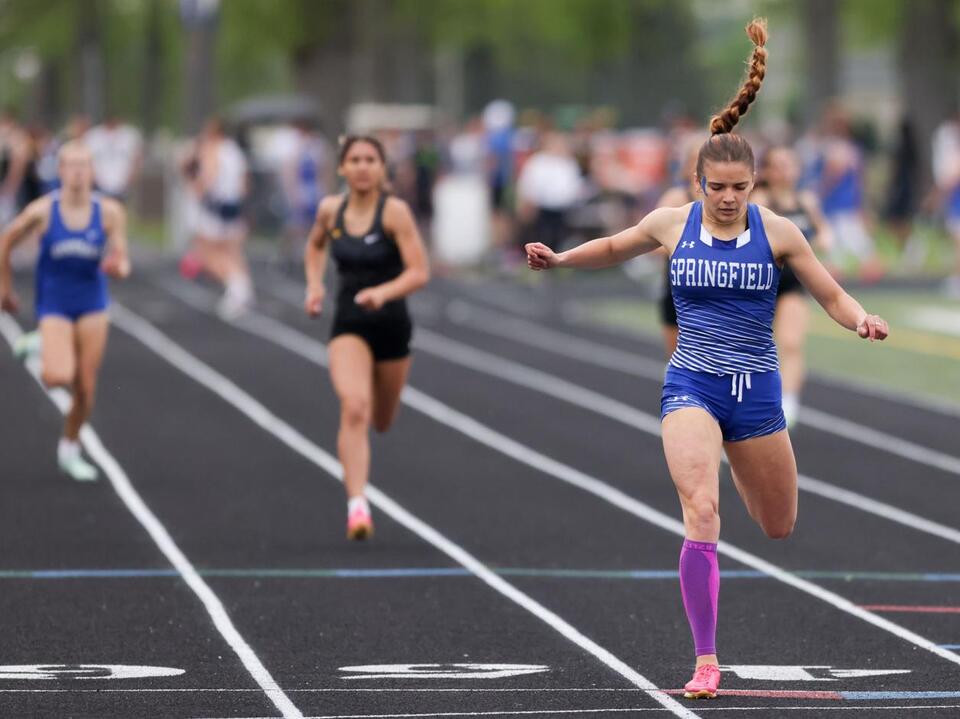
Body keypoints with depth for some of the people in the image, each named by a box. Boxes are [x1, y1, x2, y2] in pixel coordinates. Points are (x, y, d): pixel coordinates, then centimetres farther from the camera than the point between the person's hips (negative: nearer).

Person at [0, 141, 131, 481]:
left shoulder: (109, 211, -8)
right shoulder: (43, 210, -12)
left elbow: (121, 262, -3)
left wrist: (118, 267, -28)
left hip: (92, 305, 2)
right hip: (54, 305, -2)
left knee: (85, 389, 4)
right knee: (59, 377, -24)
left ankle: (69, 449, 29)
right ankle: (43, 353, 13)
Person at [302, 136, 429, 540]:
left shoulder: (395, 212, -13)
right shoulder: (330, 209, -2)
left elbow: (419, 272, -18)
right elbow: (315, 245, 22)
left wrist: (384, 292, -35)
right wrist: (314, 284, 6)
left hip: (391, 324, 0)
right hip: (348, 325, 0)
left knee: (382, 422, 19)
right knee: (354, 408, -24)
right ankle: (357, 506, -28)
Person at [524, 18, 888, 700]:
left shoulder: (778, 232, -3)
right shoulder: (671, 223, 0)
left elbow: (832, 295, 2)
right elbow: (614, 247, 20)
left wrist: (862, 320, -19)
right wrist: (561, 259, 6)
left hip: (758, 391, 1)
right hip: (692, 386, -1)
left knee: (782, 530, 11)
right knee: (701, 511, -22)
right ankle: (706, 661, -18)